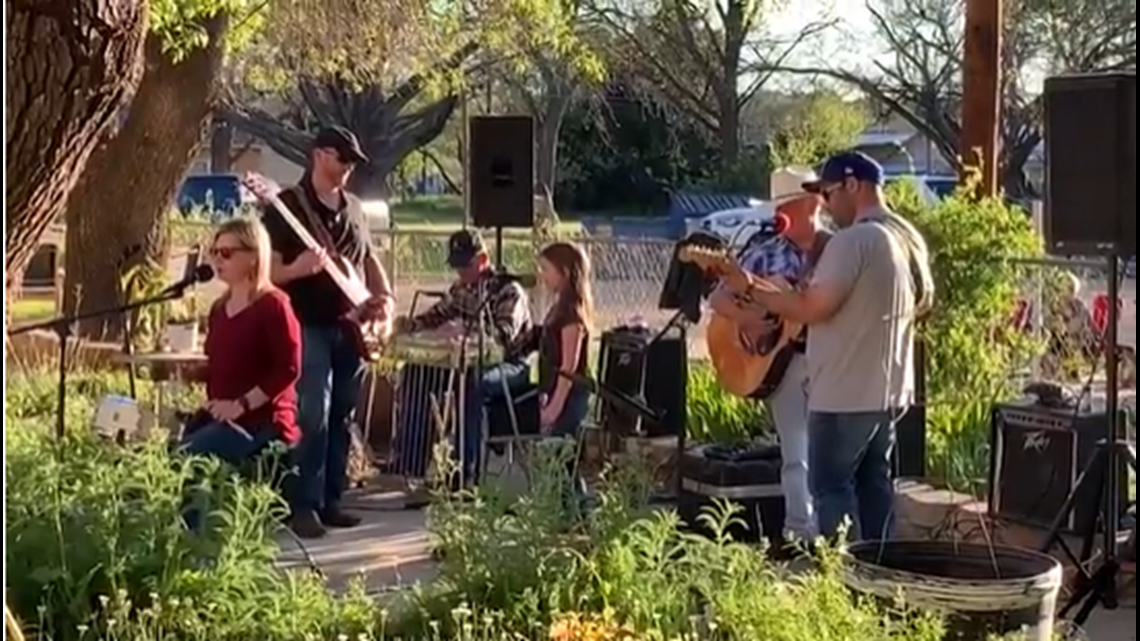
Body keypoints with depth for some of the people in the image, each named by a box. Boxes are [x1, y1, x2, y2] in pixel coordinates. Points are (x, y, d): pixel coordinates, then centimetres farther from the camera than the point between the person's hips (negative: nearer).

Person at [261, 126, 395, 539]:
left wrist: (385, 296, 6)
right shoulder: (287, 206, -5)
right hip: (309, 326, -6)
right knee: (314, 417, -12)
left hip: (351, 328, 7)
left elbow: (369, 258, 23)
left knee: (342, 418, 9)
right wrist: (297, 269, -28)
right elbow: (268, 270, -8)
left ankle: (330, 500, 16)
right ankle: (305, 506, -7)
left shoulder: (353, 208, 15)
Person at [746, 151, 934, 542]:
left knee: (831, 486, 0)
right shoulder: (910, 238, 10)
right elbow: (923, 300, 22)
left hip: (845, 395, -9)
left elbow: (812, 308, -23)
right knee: (874, 483, 15)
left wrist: (749, 290, -14)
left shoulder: (853, 240, -19)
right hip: (888, 390, 9)